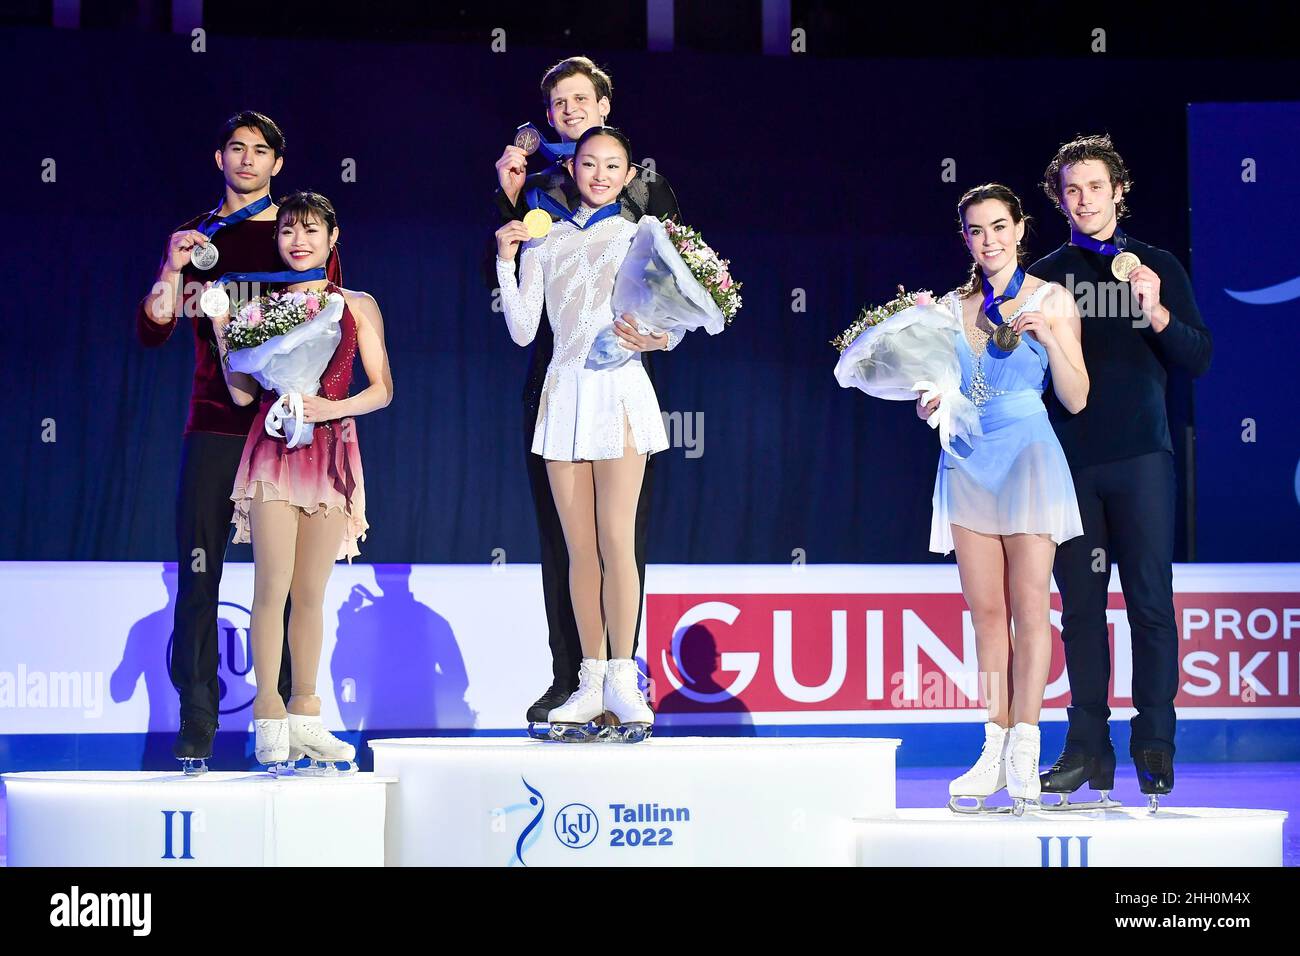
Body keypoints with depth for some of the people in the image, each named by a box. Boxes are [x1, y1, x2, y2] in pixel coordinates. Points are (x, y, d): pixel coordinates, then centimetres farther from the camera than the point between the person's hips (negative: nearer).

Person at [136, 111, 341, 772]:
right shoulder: (195, 238, 13)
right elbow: (151, 333, 7)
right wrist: (172, 272, -10)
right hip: (214, 427, 1)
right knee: (198, 575, -5)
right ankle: (197, 723, -3)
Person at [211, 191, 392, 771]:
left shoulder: (358, 306, 11)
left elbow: (382, 389, 6)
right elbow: (242, 393, 2)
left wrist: (332, 407, -10)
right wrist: (221, 326, -5)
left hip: (331, 451, 1)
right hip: (274, 451, -1)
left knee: (310, 594, 5)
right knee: (273, 588, -8)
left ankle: (305, 716, 11)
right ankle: (270, 723, -5)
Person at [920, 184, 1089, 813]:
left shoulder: (1051, 300, 3)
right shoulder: (950, 307, 12)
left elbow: (1076, 399, 1)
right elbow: (932, 399, 17)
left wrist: (1049, 337, -12)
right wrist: (929, 404, -5)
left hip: (1027, 458, -3)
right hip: (968, 461, 4)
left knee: (1029, 607, -7)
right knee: (987, 612, 2)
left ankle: (1023, 756, -7)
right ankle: (995, 750, 3)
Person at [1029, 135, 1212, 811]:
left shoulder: (1158, 267, 9)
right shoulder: (1043, 277, 11)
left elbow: (1199, 360, 4)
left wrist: (1157, 314, -12)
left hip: (1141, 457, -1)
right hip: (1069, 461, 1)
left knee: (1150, 600, -5)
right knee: (1081, 605, 2)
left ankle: (1154, 747, 0)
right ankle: (1087, 749, 6)